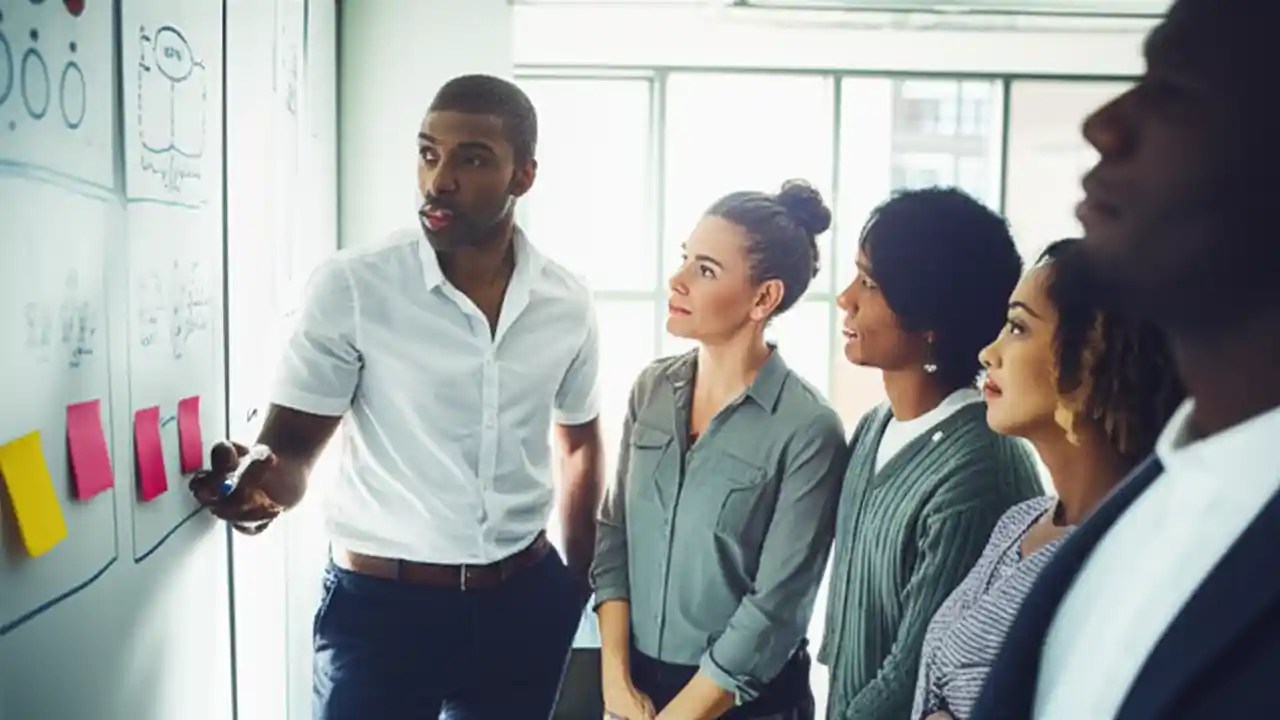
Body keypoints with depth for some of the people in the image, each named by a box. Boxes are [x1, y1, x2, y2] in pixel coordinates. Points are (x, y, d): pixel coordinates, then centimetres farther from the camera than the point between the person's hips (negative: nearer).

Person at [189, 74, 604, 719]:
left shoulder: (567, 304, -2)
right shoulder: (351, 286, -13)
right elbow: (292, 445, -10)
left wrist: (580, 578, 11)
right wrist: (263, 480, -32)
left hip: (523, 601, 4)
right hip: (380, 605, -3)